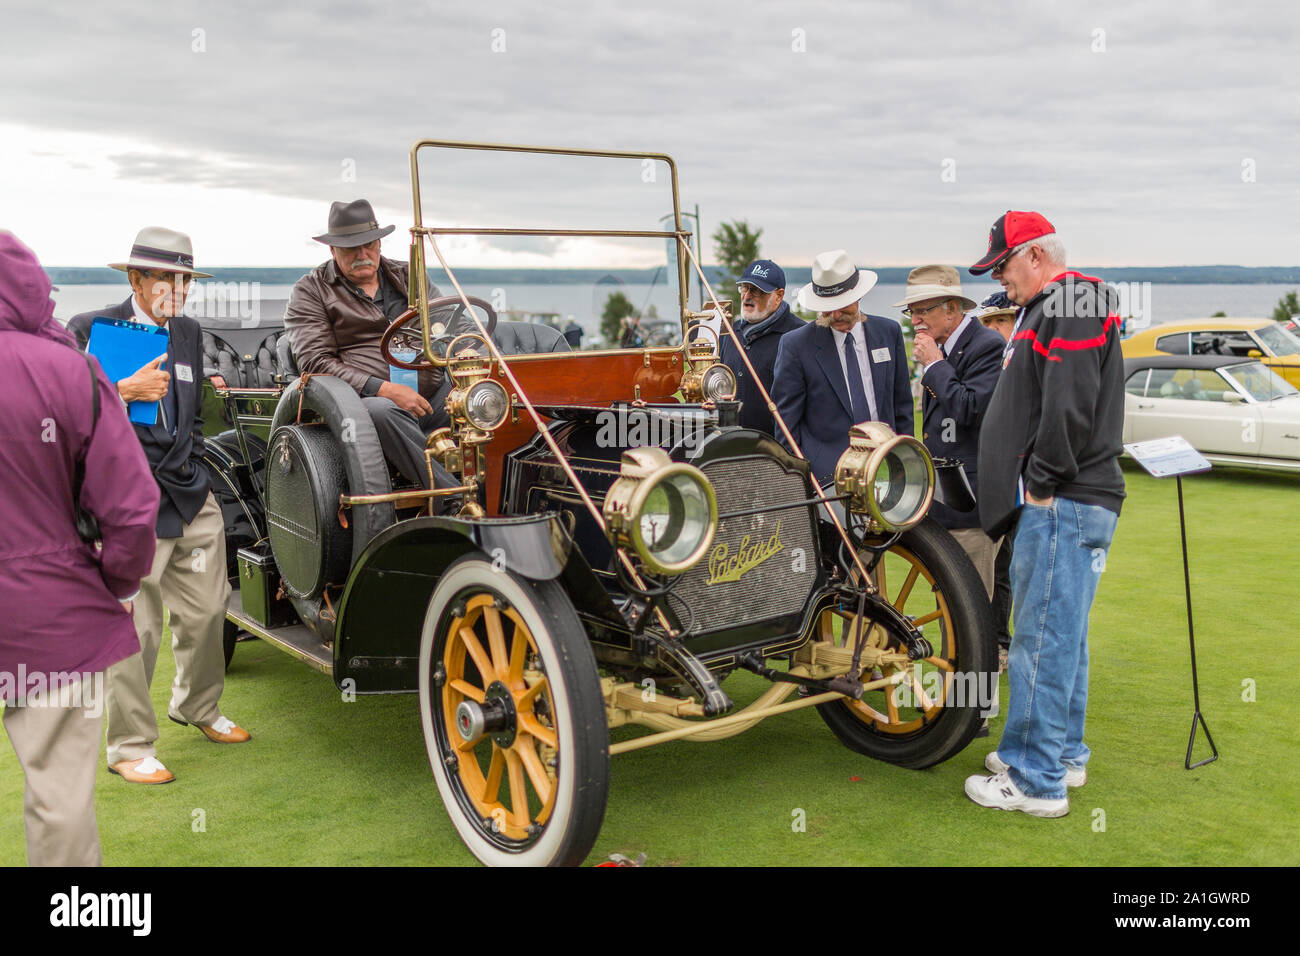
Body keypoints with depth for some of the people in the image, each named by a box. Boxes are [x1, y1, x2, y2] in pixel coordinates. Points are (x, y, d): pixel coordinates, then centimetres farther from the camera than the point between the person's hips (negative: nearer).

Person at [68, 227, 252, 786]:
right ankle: (130, 748, 13)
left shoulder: (188, 332, 15)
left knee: (205, 612, 13)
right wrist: (125, 390, -21)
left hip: (191, 498, 6)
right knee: (134, 629, -3)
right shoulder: (91, 330, -5)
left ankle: (197, 707, 37)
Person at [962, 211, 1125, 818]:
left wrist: (1043, 481, -16)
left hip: (1063, 505, -11)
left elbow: (1070, 409, -22)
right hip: (1056, 503, 11)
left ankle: (1036, 780, 1)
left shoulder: (1071, 303, -11)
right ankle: (1063, 753, 30)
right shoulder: (1050, 307, 22)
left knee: (1044, 639, -6)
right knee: (1061, 634, 18)